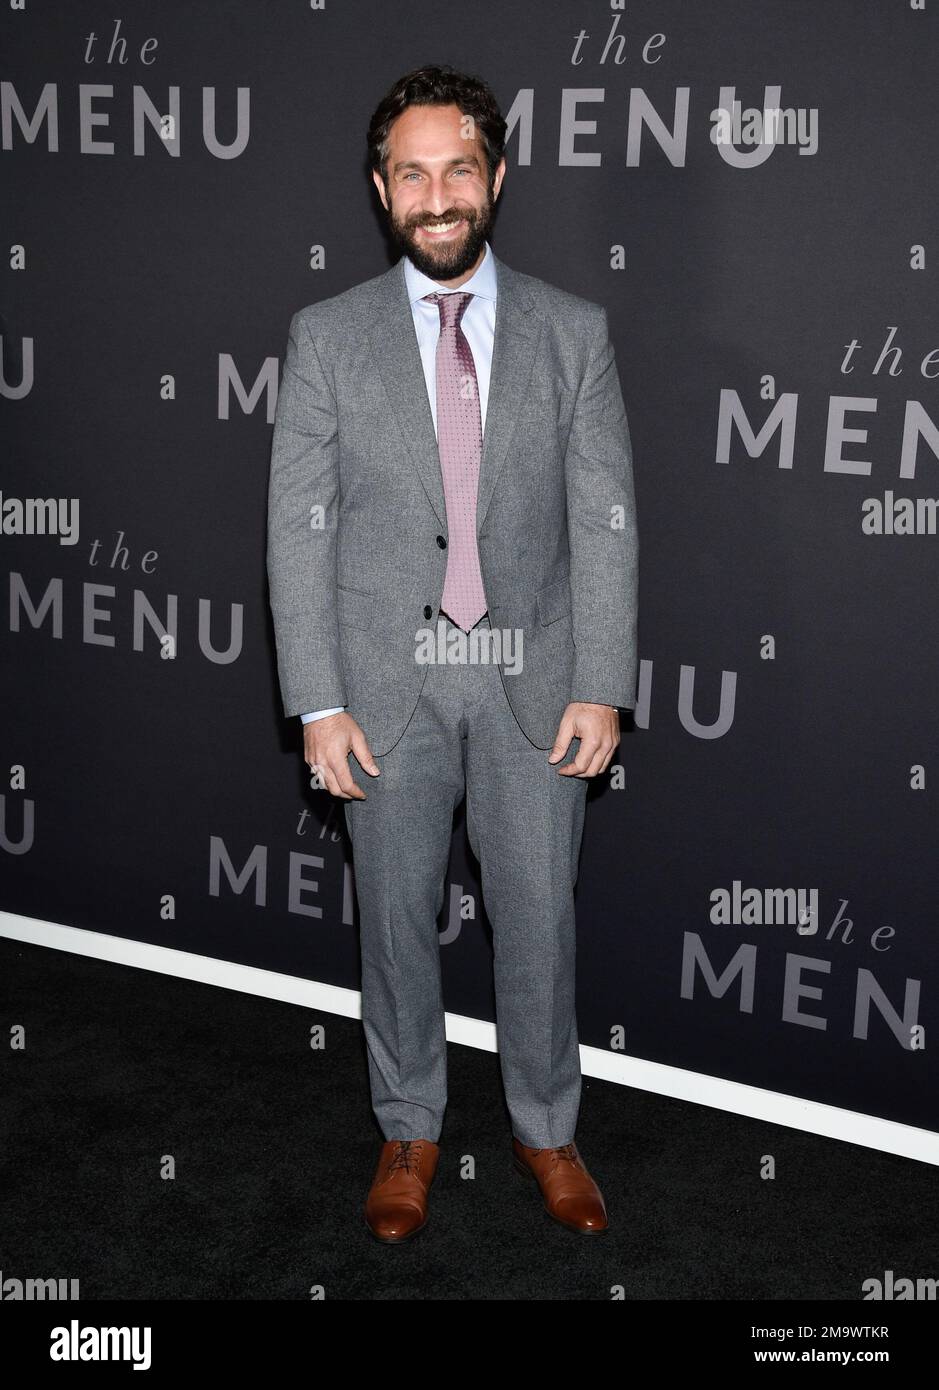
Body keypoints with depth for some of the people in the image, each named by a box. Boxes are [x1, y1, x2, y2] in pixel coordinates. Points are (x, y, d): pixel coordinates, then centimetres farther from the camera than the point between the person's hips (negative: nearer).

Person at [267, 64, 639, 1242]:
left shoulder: (573, 331, 0)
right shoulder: (327, 336, -1)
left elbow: (605, 520, -1)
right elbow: (298, 528, -3)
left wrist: (601, 688, -7)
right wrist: (318, 703, -8)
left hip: (534, 678, 0)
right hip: (388, 680, 0)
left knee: (539, 920, 10)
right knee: (396, 918, 12)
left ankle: (546, 1131, 32)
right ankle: (409, 1132, 33)